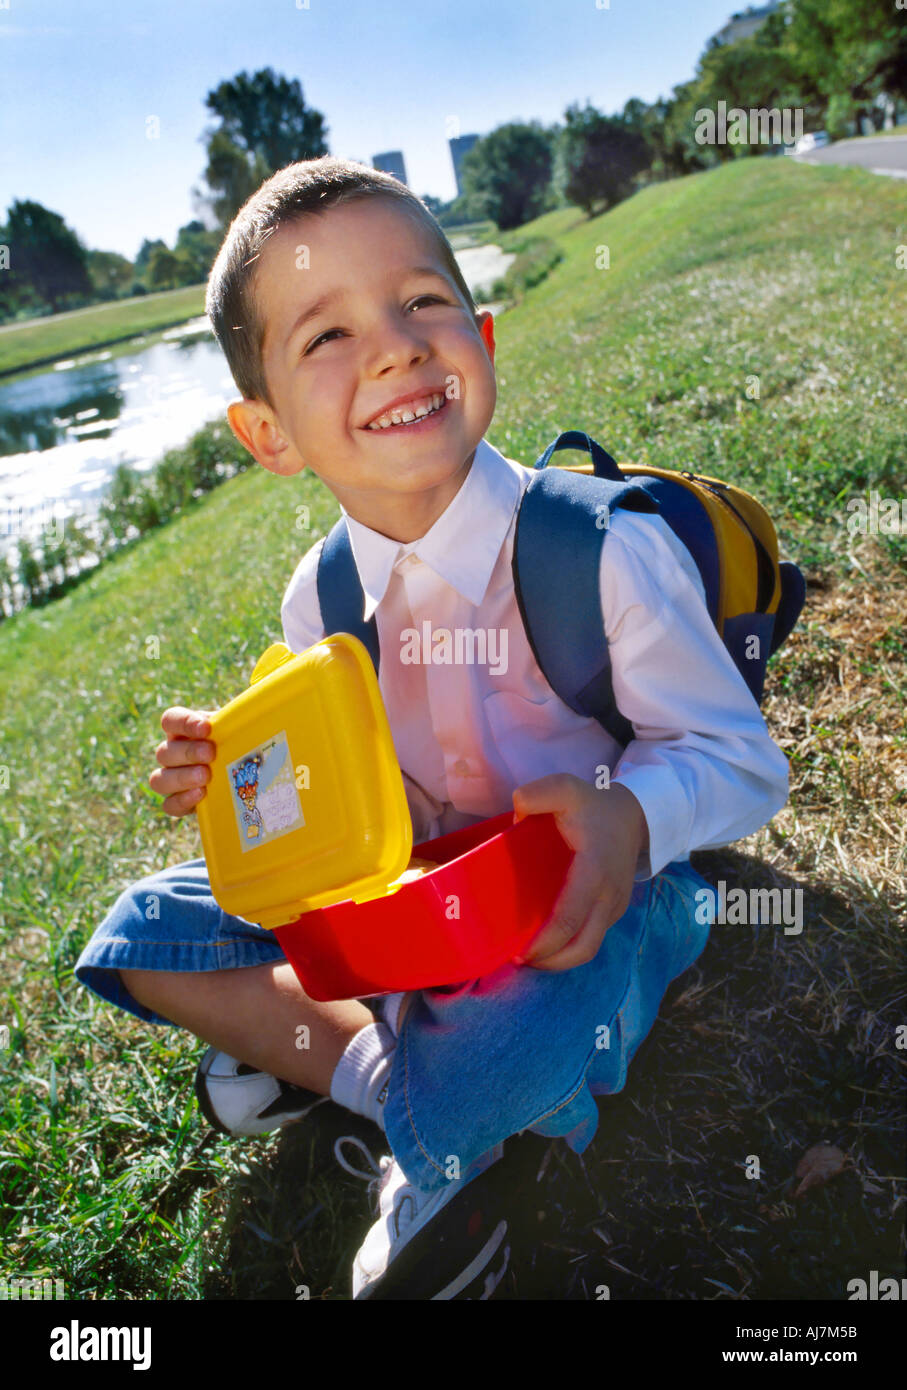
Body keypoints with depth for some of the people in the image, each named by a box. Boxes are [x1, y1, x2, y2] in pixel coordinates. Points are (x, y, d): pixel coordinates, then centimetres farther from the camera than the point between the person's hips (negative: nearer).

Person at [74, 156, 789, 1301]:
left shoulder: (603, 550, -22)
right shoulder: (320, 602, -7)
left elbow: (741, 758, -14)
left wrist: (628, 818, -36)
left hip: (587, 896, -4)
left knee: (524, 1027, -39)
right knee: (141, 934, -2)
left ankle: (428, 1149, -1)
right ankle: (385, 1074, -5)